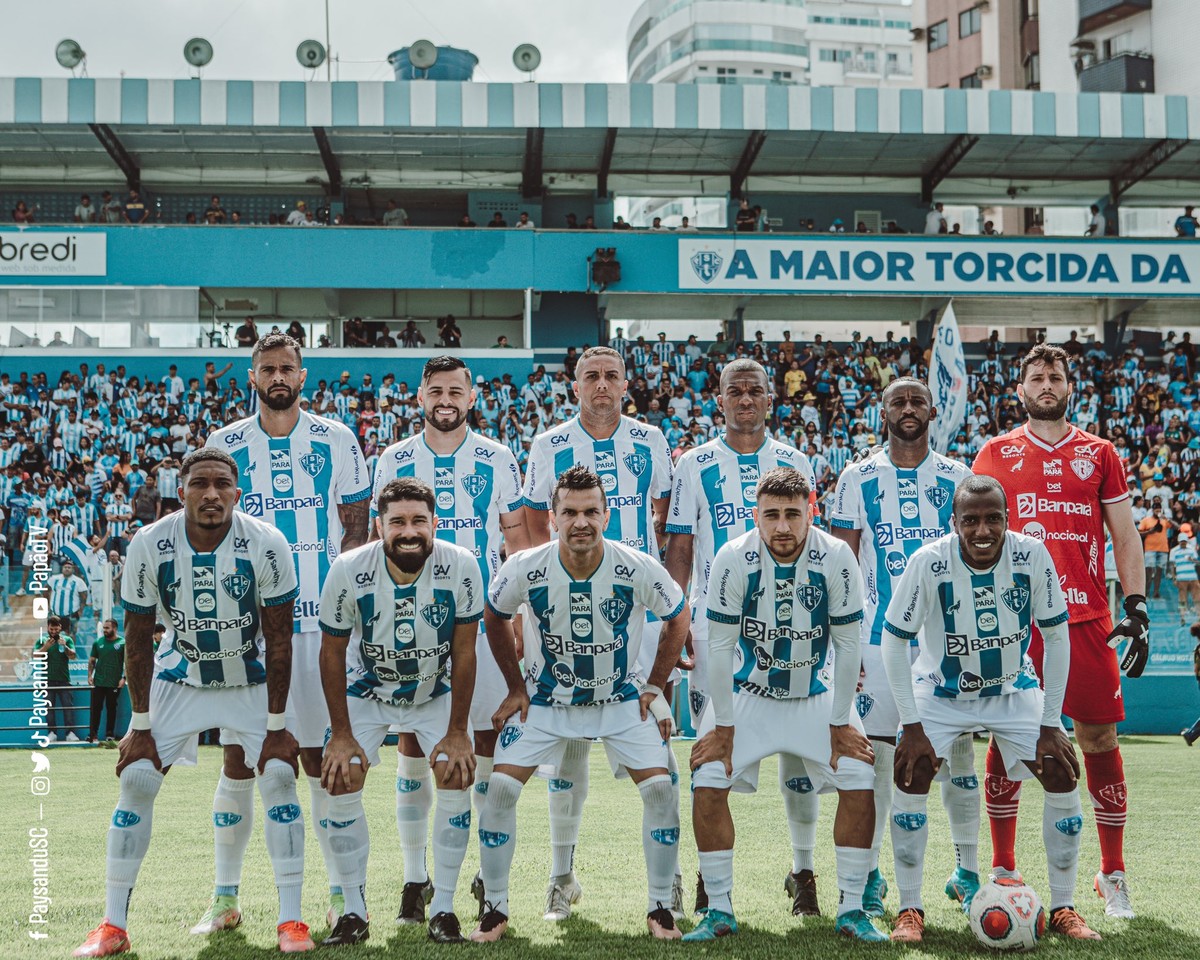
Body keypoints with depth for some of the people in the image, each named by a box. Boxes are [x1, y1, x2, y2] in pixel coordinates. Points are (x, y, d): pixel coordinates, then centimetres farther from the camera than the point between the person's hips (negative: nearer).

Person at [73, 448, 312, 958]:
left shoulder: (266, 544, -23)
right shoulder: (149, 546, -19)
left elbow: (279, 639, -15)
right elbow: (138, 640, -8)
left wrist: (276, 724, -15)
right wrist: (141, 725, -7)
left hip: (253, 680, -1)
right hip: (181, 678, 1)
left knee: (279, 777, -14)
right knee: (136, 780, -6)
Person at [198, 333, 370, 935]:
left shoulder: (336, 442, 5)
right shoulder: (225, 445, 8)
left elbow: (356, 527, 7)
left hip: (320, 619, -1)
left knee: (319, 755, 0)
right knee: (237, 756, 2)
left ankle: (342, 893, 9)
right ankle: (225, 897, 11)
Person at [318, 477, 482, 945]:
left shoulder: (460, 567, -26)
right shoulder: (348, 571, -25)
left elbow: (463, 652, -14)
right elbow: (332, 653, -11)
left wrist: (456, 731, -13)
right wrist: (341, 733, -10)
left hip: (437, 691, 0)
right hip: (366, 691, 0)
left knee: (456, 778, -15)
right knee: (340, 781, -12)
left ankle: (443, 910, -3)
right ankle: (354, 913, 1)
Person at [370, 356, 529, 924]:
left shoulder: (497, 460, 5)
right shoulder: (393, 462, 6)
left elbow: (517, 540, 8)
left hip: (483, 620, 0)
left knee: (489, 739, 1)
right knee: (412, 743, 1)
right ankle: (414, 878, 11)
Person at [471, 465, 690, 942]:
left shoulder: (639, 569, -23)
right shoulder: (524, 568, -21)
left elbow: (678, 617, -2)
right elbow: (495, 618, 1)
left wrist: (654, 687, -2)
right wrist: (516, 688, 1)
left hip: (623, 697, 0)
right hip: (546, 697, 0)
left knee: (660, 789, -13)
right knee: (500, 788, -11)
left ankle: (659, 908, 6)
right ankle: (496, 910, 6)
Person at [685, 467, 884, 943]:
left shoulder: (836, 557, -21)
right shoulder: (734, 558, -22)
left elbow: (848, 646, -12)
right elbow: (720, 646, -15)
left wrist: (841, 722, -9)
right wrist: (723, 725, -12)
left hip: (817, 694, 1)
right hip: (747, 693, 0)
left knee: (859, 784, -11)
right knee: (707, 785, -13)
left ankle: (852, 910, 4)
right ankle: (719, 911, 1)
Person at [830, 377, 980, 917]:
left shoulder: (957, 479, 7)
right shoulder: (858, 479, 4)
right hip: (878, 636, -1)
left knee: (958, 752, 4)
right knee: (876, 754, 0)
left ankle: (967, 873, 16)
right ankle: (868, 874, 12)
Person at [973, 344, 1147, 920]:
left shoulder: (1098, 454, 12)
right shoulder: (996, 455, 9)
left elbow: (1124, 535, 11)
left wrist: (1136, 608, 1)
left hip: (1086, 619, 1)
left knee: (1100, 740, 1)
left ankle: (1112, 876, 13)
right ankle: (1003, 870, 14)